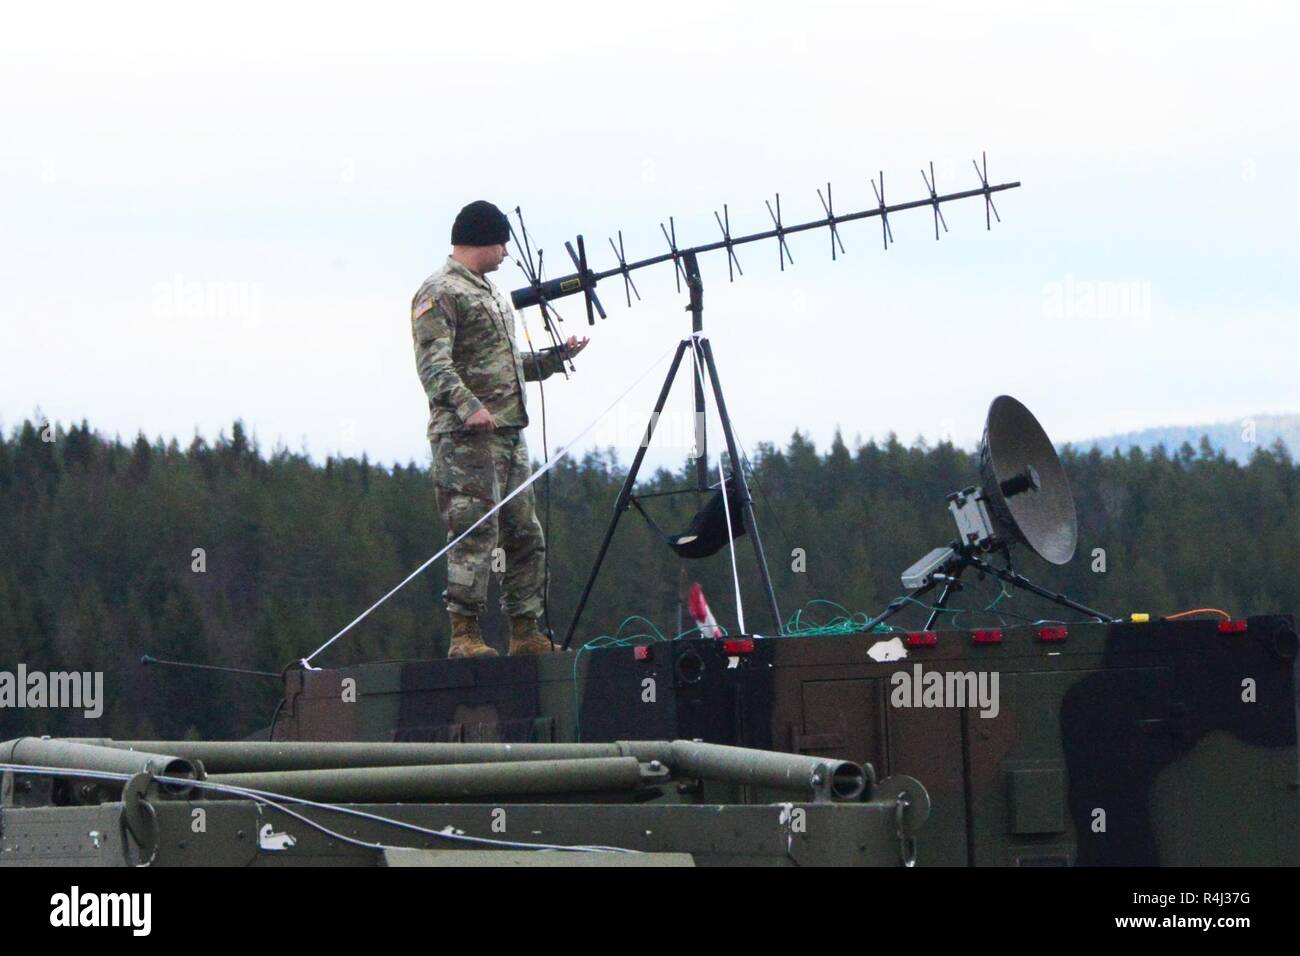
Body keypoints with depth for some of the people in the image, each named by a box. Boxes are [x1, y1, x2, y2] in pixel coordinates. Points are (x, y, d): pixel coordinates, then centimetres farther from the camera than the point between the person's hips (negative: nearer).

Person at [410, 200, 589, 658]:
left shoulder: (491, 293, 24)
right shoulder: (440, 293, -7)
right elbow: (433, 363, -18)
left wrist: (555, 357, 21)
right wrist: (468, 405, -30)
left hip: (510, 433, 10)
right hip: (467, 436, -10)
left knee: (525, 535, 10)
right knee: (475, 535, -12)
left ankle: (526, 634, 16)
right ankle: (464, 634, -11)